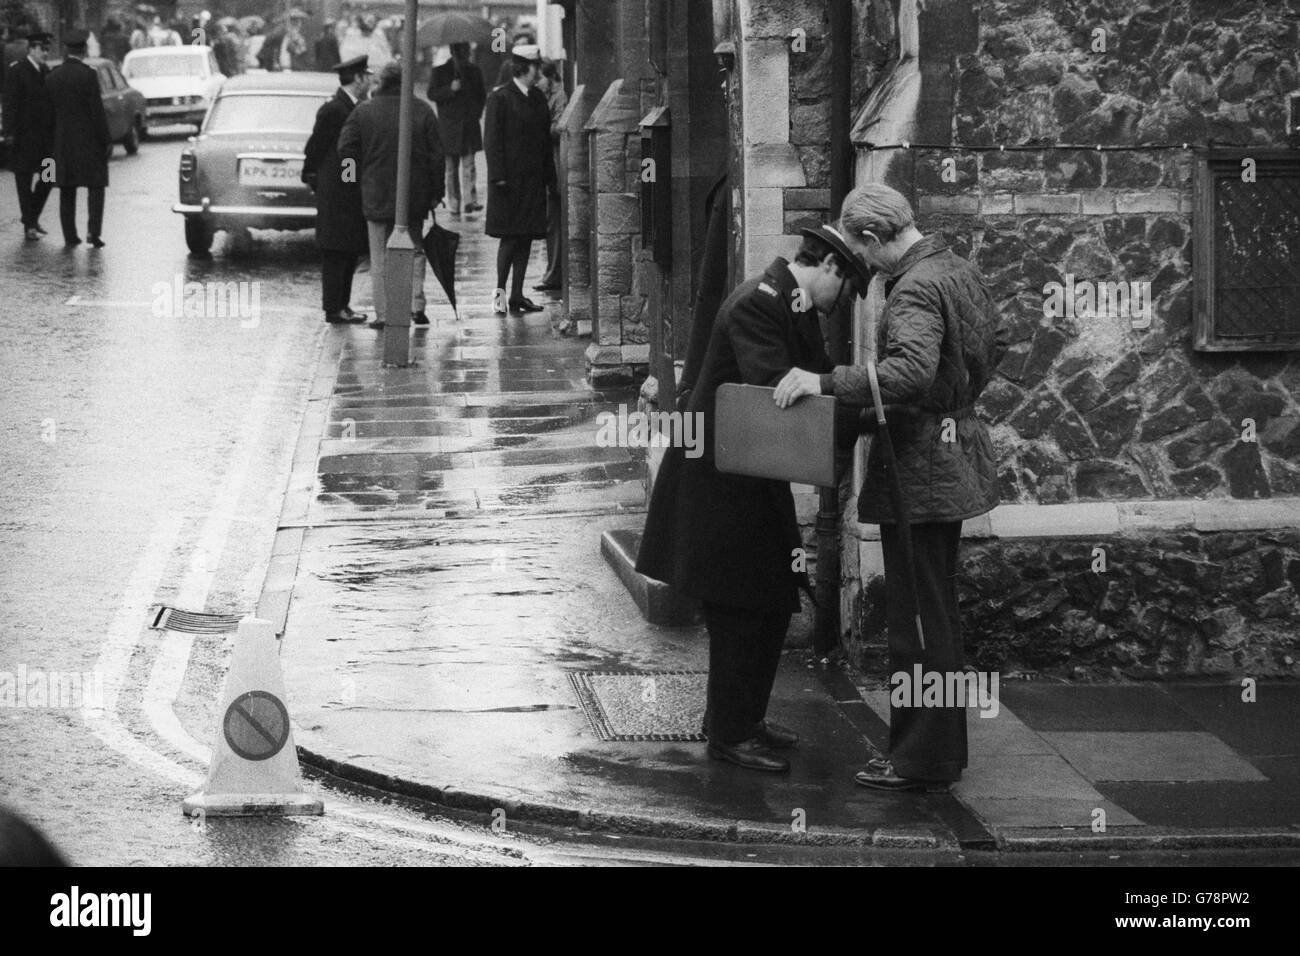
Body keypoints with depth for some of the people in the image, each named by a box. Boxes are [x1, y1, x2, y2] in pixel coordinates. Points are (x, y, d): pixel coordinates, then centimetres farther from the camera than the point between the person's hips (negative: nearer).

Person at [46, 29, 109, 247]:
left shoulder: (53, 76, 2)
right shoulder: (87, 75, -13)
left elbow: (51, 109, 7)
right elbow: (97, 111, -13)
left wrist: (55, 138, 15)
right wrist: (106, 140, -6)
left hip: (63, 141, 4)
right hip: (89, 139, -4)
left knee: (67, 190, 9)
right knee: (95, 186, 3)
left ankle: (69, 235, 8)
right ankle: (93, 231, -9)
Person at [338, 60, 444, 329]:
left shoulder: (363, 111, -4)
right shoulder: (423, 110, -1)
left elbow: (346, 148, -5)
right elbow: (436, 155, 0)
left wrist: (365, 171, 10)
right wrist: (435, 193, 5)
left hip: (376, 195, -1)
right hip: (415, 196, 1)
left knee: (380, 257, 4)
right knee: (414, 250, 15)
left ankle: (384, 314, 2)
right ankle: (417, 305, 4)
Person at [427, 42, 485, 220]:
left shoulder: (474, 71, 11)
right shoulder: (440, 71, 3)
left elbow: (481, 96, 19)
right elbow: (432, 93, -4)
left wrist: (477, 111, 4)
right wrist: (450, 89, -18)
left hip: (469, 124, 1)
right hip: (449, 126, -1)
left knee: (468, 164, -10)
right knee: (451, 168, 4)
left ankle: (470, 201, -15)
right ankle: (453, 206, 9)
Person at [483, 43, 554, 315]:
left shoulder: (538, 98, 13)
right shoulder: (500, 98, -7)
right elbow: (492, 141, -10)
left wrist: (549, 177, 11)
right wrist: (498, 177, -16)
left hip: (533, 180, 6)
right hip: (509, 178, -6)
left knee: (526, 237, 6)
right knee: (510, 236, -6)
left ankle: (517, 295, 10)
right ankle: (500, 291, 4)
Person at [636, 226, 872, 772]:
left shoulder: (794, 307, 10)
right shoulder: (756, 306, -21)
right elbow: (775, 390, -32)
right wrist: (863, 417, -32)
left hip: (757, 479, 10)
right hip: (722, 481, -10)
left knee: (770, 602, 15)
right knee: (740, 609, -3)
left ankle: (743, 719, 27)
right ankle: (729, 734, 7)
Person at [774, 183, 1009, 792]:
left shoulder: (915, 290, -21)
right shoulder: (957, 270, 10)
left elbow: (910, 372, -37)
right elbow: (993, 342, 25)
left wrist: (827, 382, -35)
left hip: (919, 467, -10)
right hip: (955, 452, 10)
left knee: (917, 617, -4)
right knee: (938, 610, 16)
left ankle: (921, 762, 1)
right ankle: (940, 751, 24)